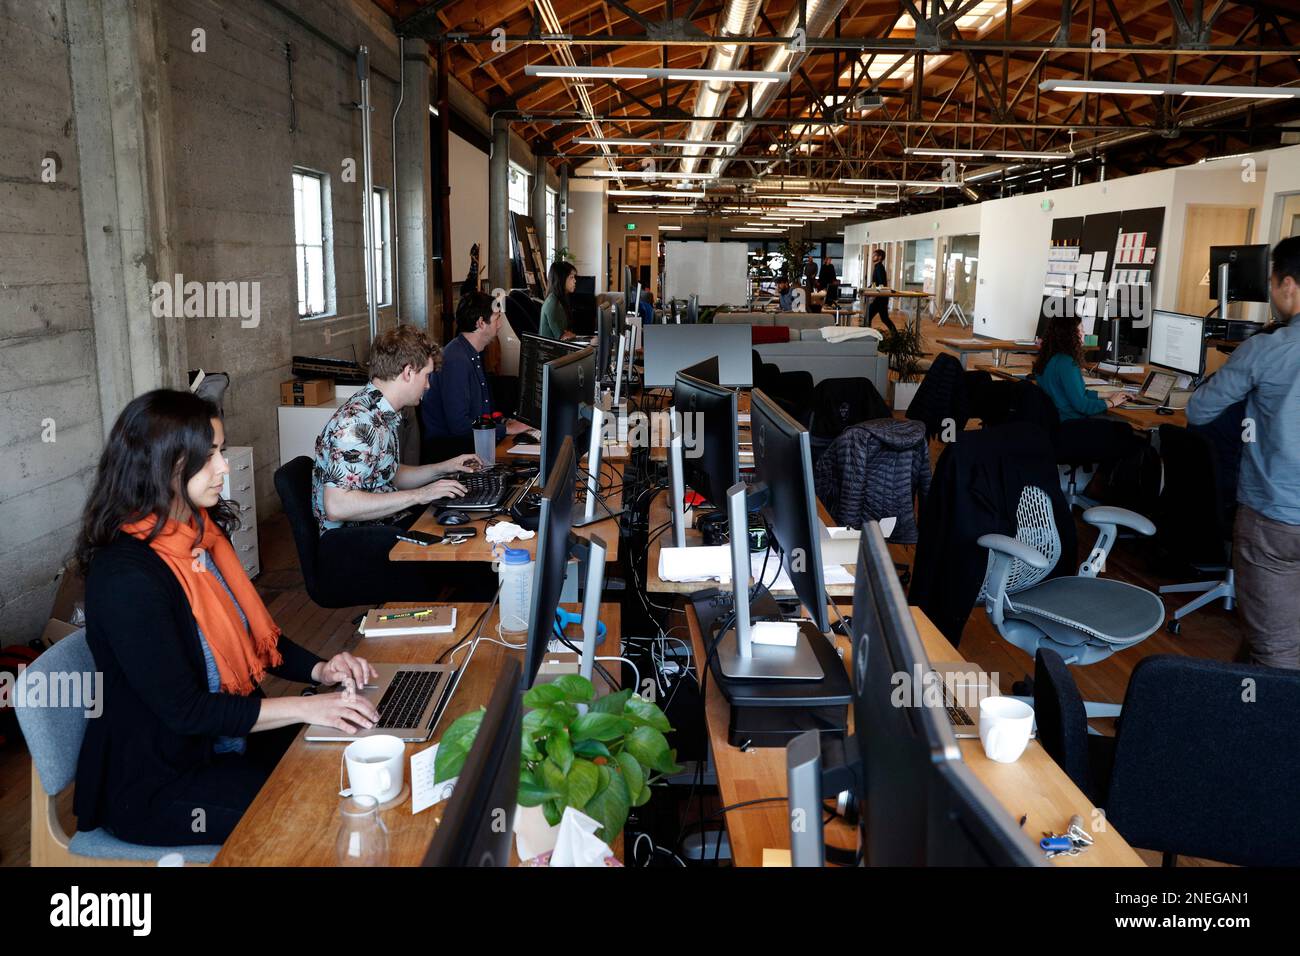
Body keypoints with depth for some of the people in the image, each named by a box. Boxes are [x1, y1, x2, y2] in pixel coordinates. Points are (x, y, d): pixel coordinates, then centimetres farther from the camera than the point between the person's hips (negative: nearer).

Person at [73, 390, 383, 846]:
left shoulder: (202, 533, 1)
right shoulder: (126, 576, -25)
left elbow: (251, 631, 12)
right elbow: (183, 710, -24)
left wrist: (319, 670, -5)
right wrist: (307, 707, -25)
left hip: (226, 736, 8)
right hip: (156, 784, -8)